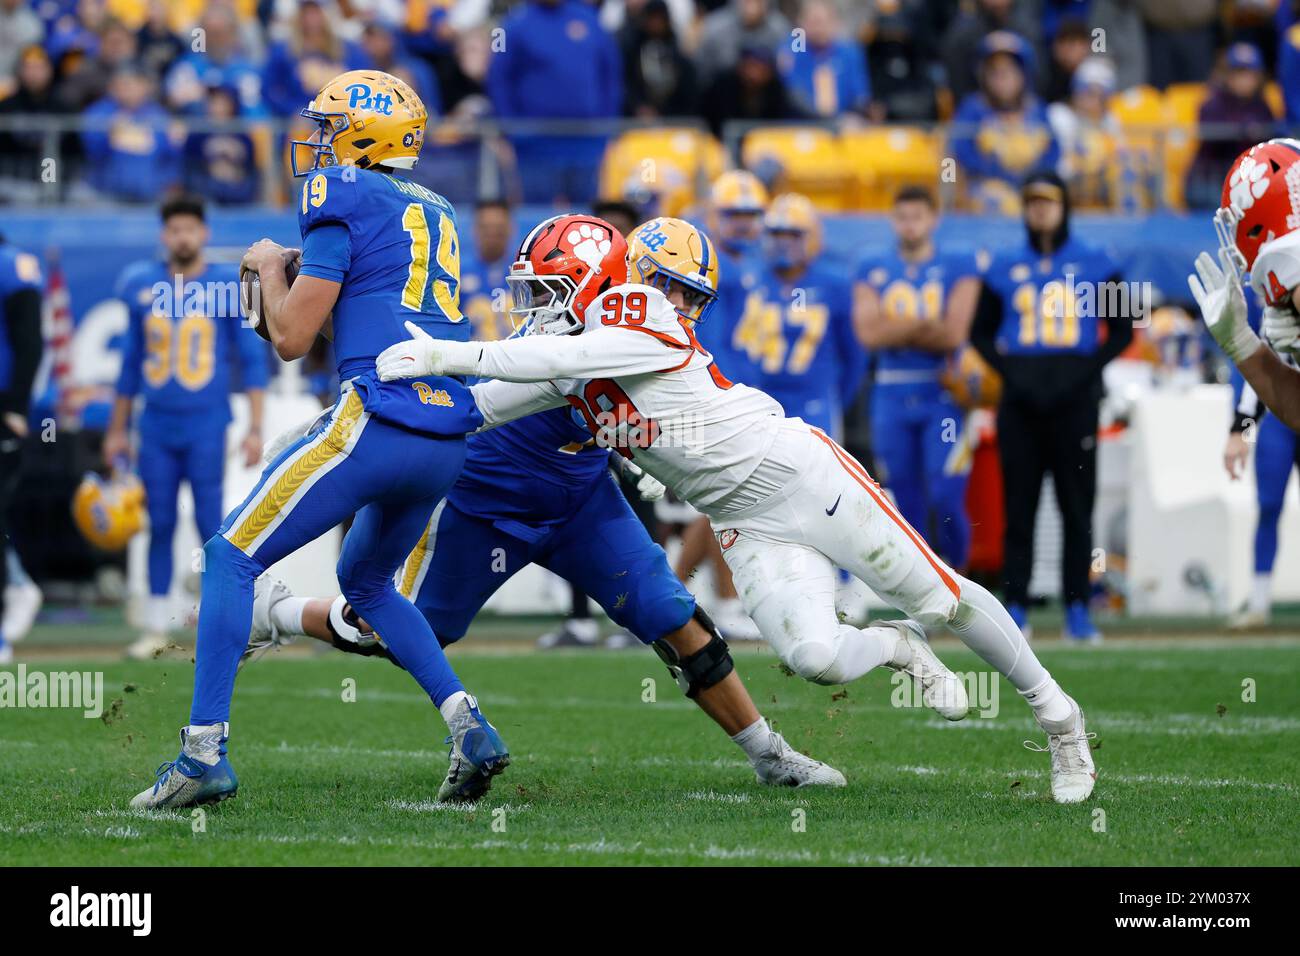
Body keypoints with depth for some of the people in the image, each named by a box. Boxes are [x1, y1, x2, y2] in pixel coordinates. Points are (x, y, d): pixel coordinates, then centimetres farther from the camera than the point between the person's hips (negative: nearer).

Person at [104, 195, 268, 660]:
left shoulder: (228, 286, -2)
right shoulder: (143, 287, 7)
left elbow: (252, 360, -1)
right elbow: (131, 363, 15)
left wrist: (255, 429, -8)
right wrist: (117, 430, 16)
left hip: (206, 425, -3)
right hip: (156, 426, 3)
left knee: (209, 524, -6)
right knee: (160, 526, 4)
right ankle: (156, 628, 8)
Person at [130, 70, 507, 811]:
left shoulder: (344, 198, -2)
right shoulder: (436, 213, 22)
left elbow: (293, 338, -3)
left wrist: (271, 270, 15)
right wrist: (300, 285, 27)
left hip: (378, 421, -8)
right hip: (449, 439, 8)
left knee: (233, 557, 2)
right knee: (367, 582, 28)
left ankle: (205, 751, -5)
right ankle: (472, 732, 12)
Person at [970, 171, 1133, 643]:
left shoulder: (1095, 266, 4)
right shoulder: (1004, 269, 8)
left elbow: (1121, 330, 6)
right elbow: (980, 333, 13)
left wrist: (1087, 372, -8)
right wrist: (1011, 372, -4)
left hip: (1074, 397, -1)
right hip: (1021, 400, 1)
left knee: (1077, 506, -1)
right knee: (1018, 506, 1)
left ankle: (1077, 609, 2)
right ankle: (1016, 607, 4)